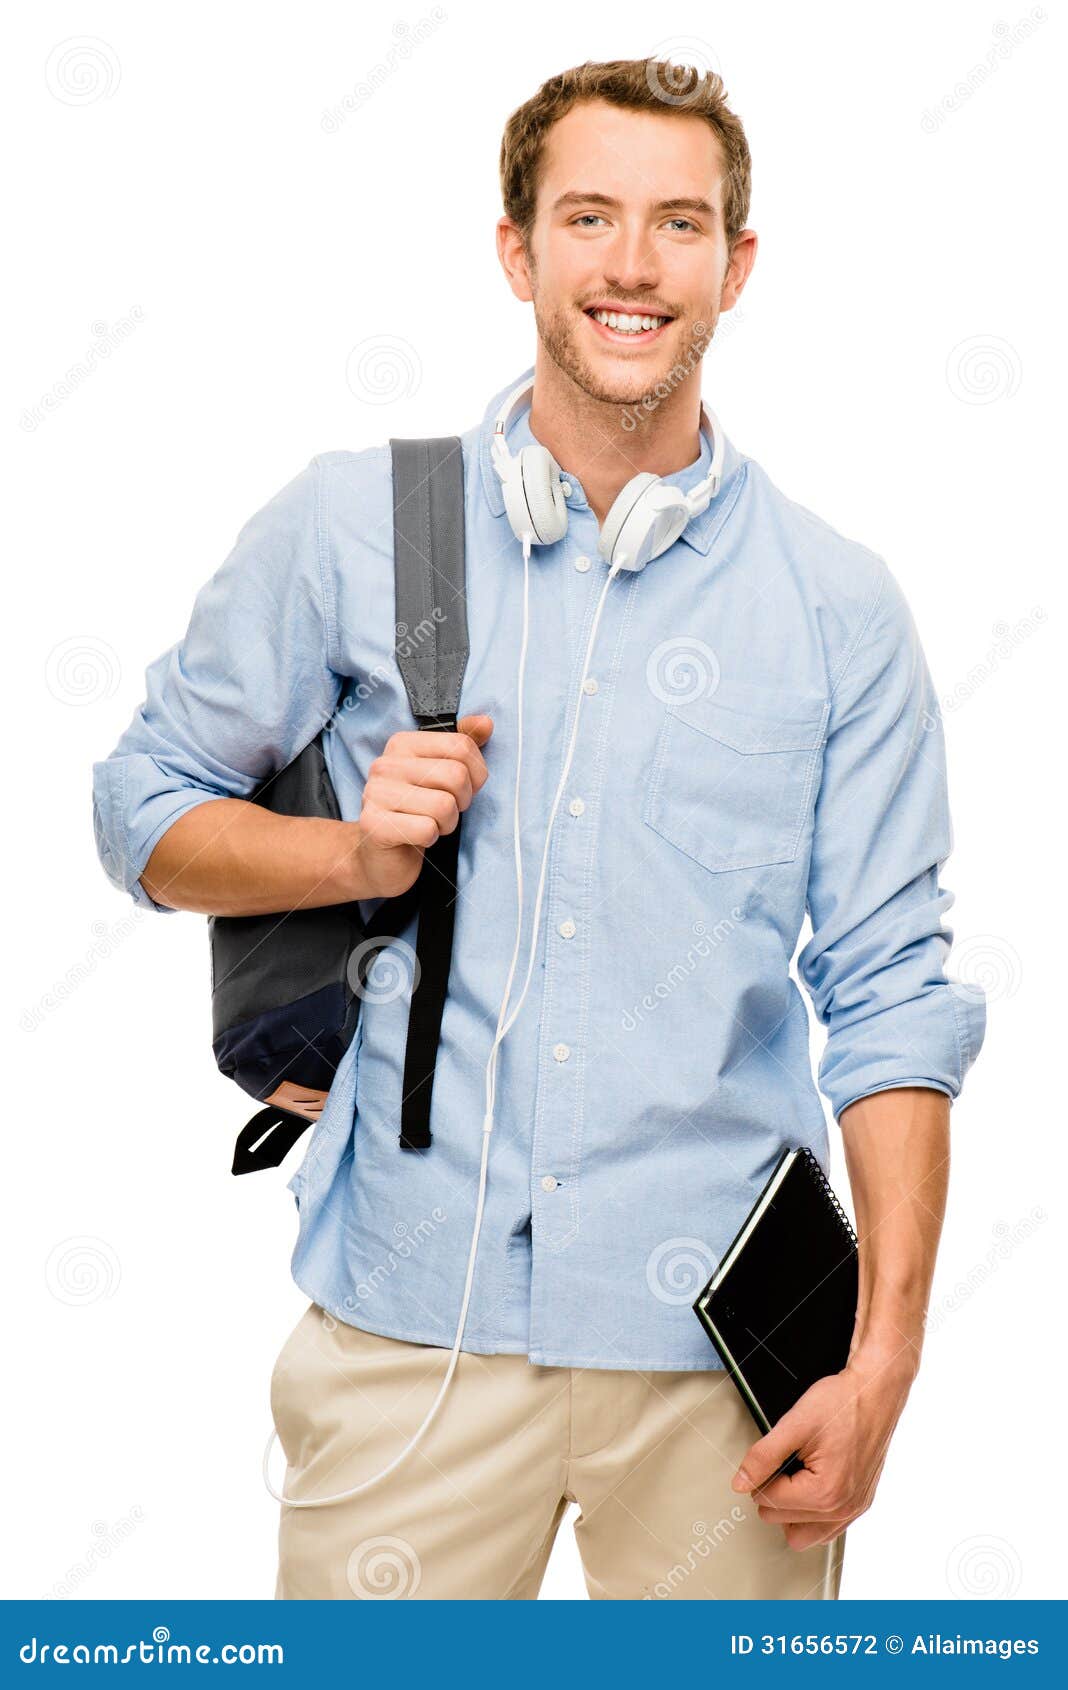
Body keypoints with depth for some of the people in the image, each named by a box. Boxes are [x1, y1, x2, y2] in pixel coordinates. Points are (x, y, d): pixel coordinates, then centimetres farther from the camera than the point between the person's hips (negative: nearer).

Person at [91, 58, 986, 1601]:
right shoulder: (348, 529, 2)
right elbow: (145, 806, 10)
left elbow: (889, 994, 3)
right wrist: (354, 854, -10)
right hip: (416, 1314, 0)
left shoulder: (839, 606, 3)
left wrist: (885, 1359, -5)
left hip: (720, 1344, 1)